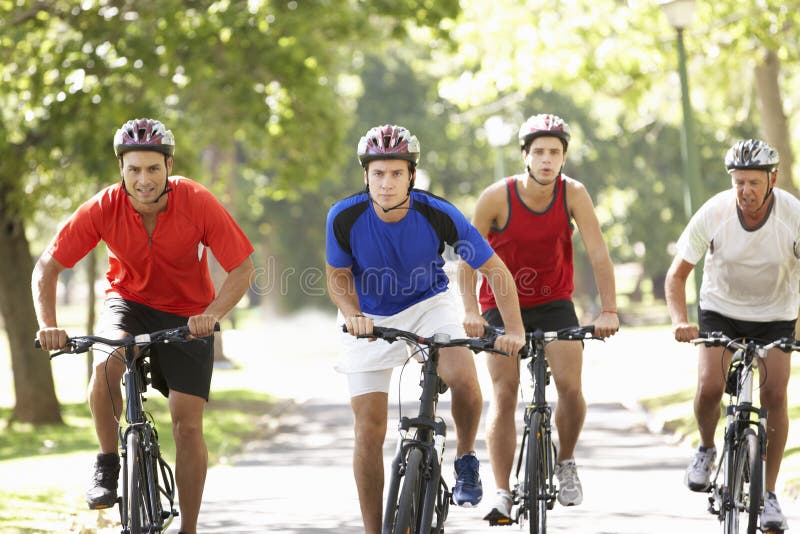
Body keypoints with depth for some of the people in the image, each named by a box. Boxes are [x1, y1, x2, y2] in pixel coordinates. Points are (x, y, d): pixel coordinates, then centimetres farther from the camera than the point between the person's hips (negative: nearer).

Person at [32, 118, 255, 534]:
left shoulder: (197, 203, -25)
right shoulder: (104, 207, -22)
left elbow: (242, 269, -20)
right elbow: (47, 267, -16)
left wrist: (212, 314, -36)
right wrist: (48, 326, -31)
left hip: (187, 315, 0)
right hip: (128, 301, 0)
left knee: (188, 422, -6)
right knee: (106, 366, -32)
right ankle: (107, 464, -9)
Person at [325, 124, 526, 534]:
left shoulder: (438, 215, -25)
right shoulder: (345, 218, -23)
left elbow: (495, 270, -18)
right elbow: (338, 278, -8)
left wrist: (515, 331, -29)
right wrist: (352, 314, -30)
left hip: (428, 304, -1)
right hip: (370, 319, 1)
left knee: (464, 379, -29)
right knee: (369, 431, -5)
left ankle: (465, 458, 1)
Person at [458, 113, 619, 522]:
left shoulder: (573, 194, -14)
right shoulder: (497, 197, -18)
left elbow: (598, 254, -15)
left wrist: (609, 311, -24)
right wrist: (471, 311, -23)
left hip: (553, 303, 1)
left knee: (571, 388, -14)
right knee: (504, 396, -9)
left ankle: (565, 463, 13)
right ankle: (502, 493, -5)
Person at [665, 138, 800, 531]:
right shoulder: (713, 214, -22)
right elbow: (677, 274, -14)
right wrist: (679, 320, -31)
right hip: (720, 309, 0)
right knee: (709, 387, -19)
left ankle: (769, 493, -1)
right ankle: (707, 448, 14)